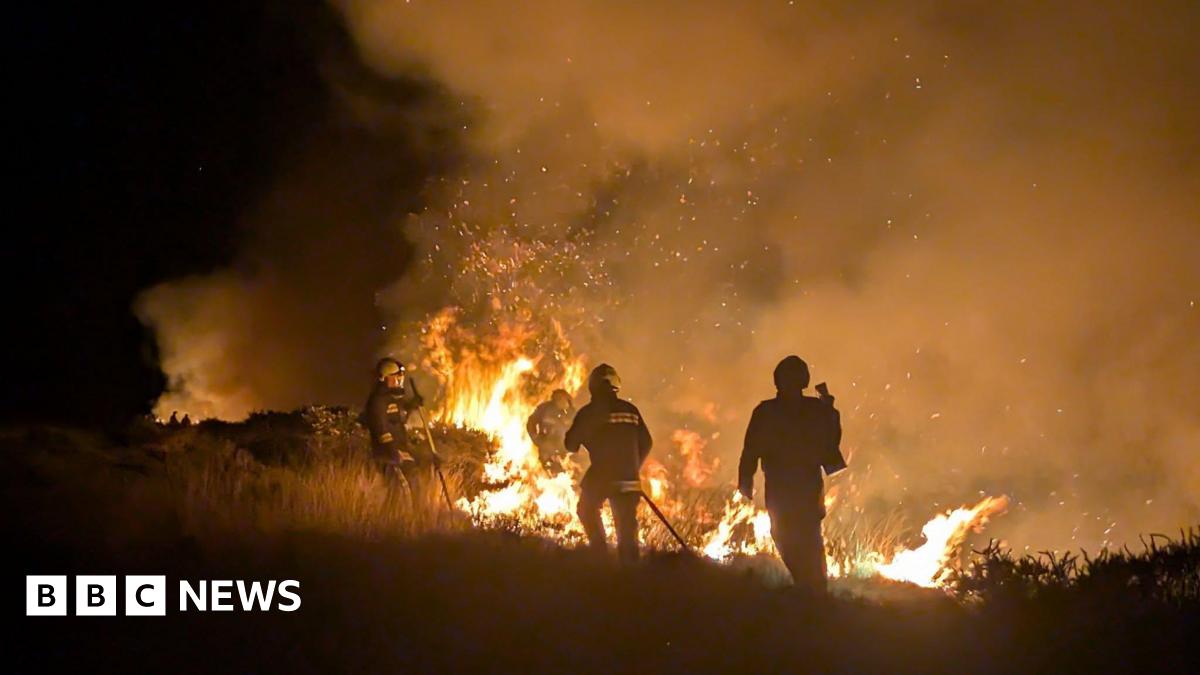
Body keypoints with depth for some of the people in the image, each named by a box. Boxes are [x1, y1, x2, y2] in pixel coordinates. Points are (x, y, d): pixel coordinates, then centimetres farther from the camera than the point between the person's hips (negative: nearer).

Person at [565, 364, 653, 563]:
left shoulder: (589, 412, -4)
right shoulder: (630, 410, 9)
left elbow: (571, 445, -1)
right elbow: (646, 443, 12)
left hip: (601, 474, -3)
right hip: (628, 479, 3)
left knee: (587, 510, 23)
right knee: (627, 528, 8)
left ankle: (600, 552, 12)